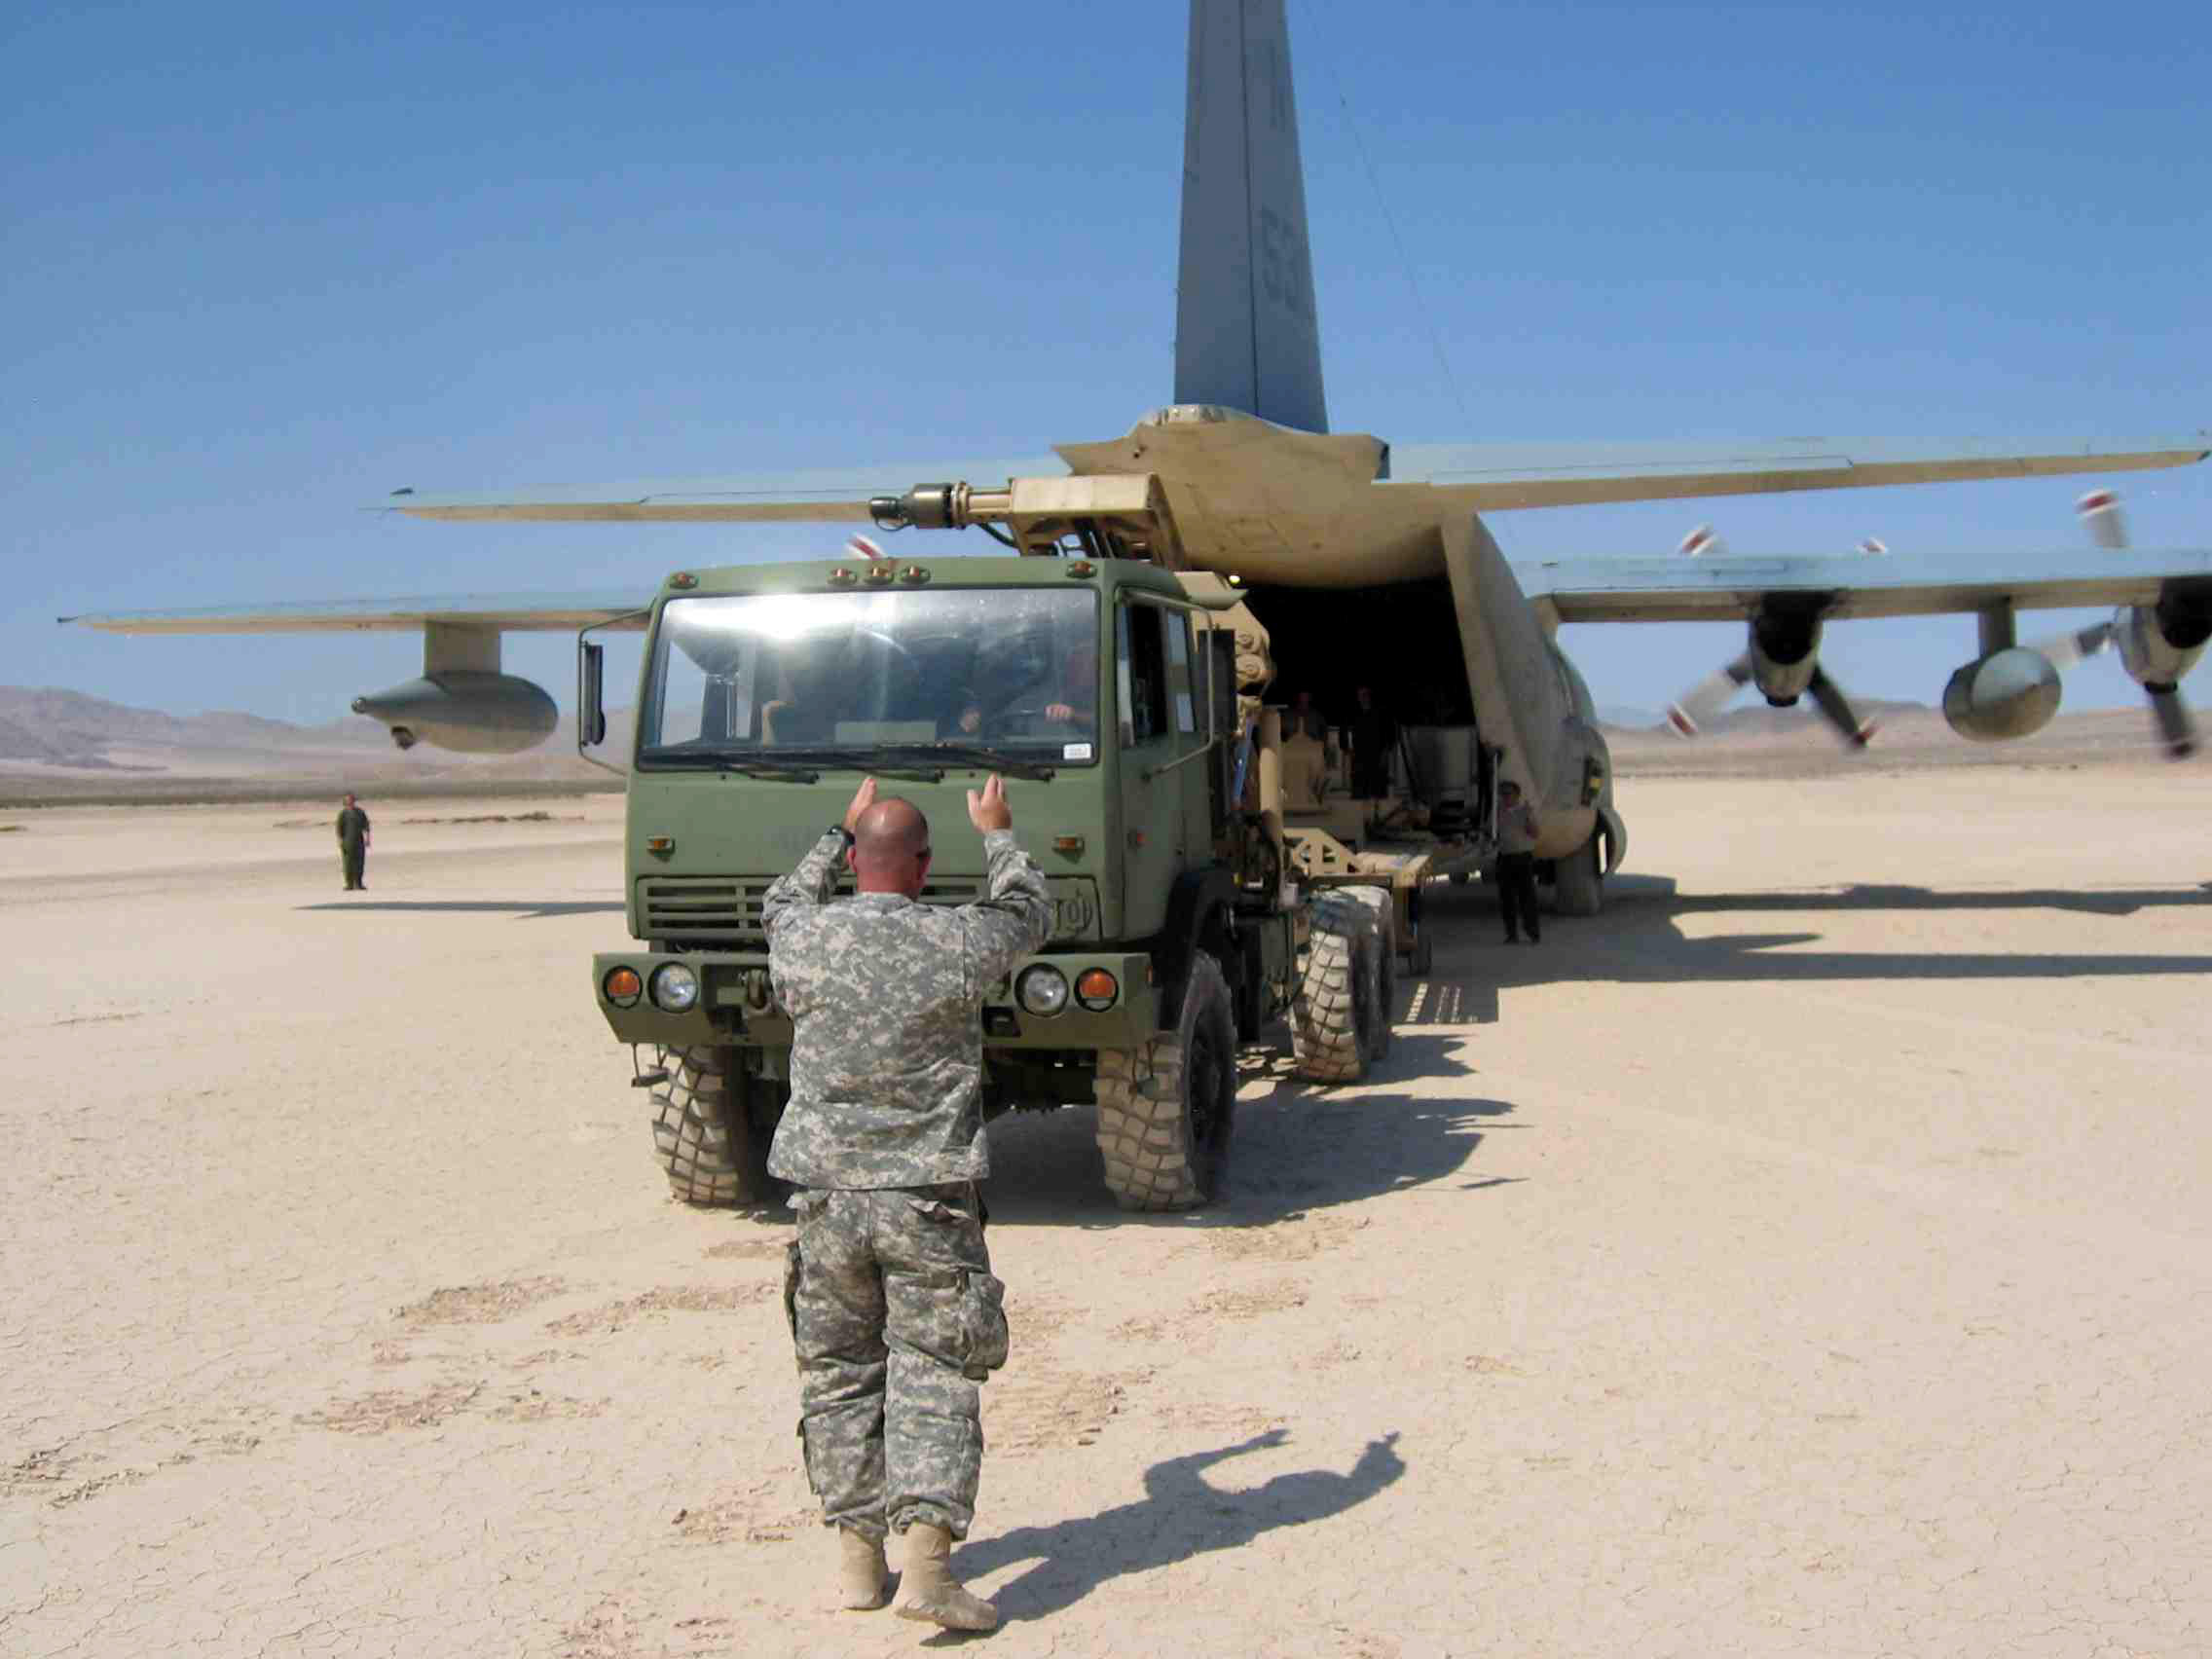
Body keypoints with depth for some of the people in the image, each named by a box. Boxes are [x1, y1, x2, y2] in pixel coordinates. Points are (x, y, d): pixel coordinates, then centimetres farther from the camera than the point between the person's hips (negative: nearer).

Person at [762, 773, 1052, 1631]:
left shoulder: (802, 939, -3)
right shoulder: (958, 942, -9)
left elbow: (785, 901, 23)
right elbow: (1030, 915, 14)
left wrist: (841, 828, 34)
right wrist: (998, 834, 29)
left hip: (827, 1197, 3)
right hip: (929, 1199, -2)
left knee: (839, 1372, 14)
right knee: (934, 1377, 2)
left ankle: (857, 1556, 19)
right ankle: (927, 1558, -7)